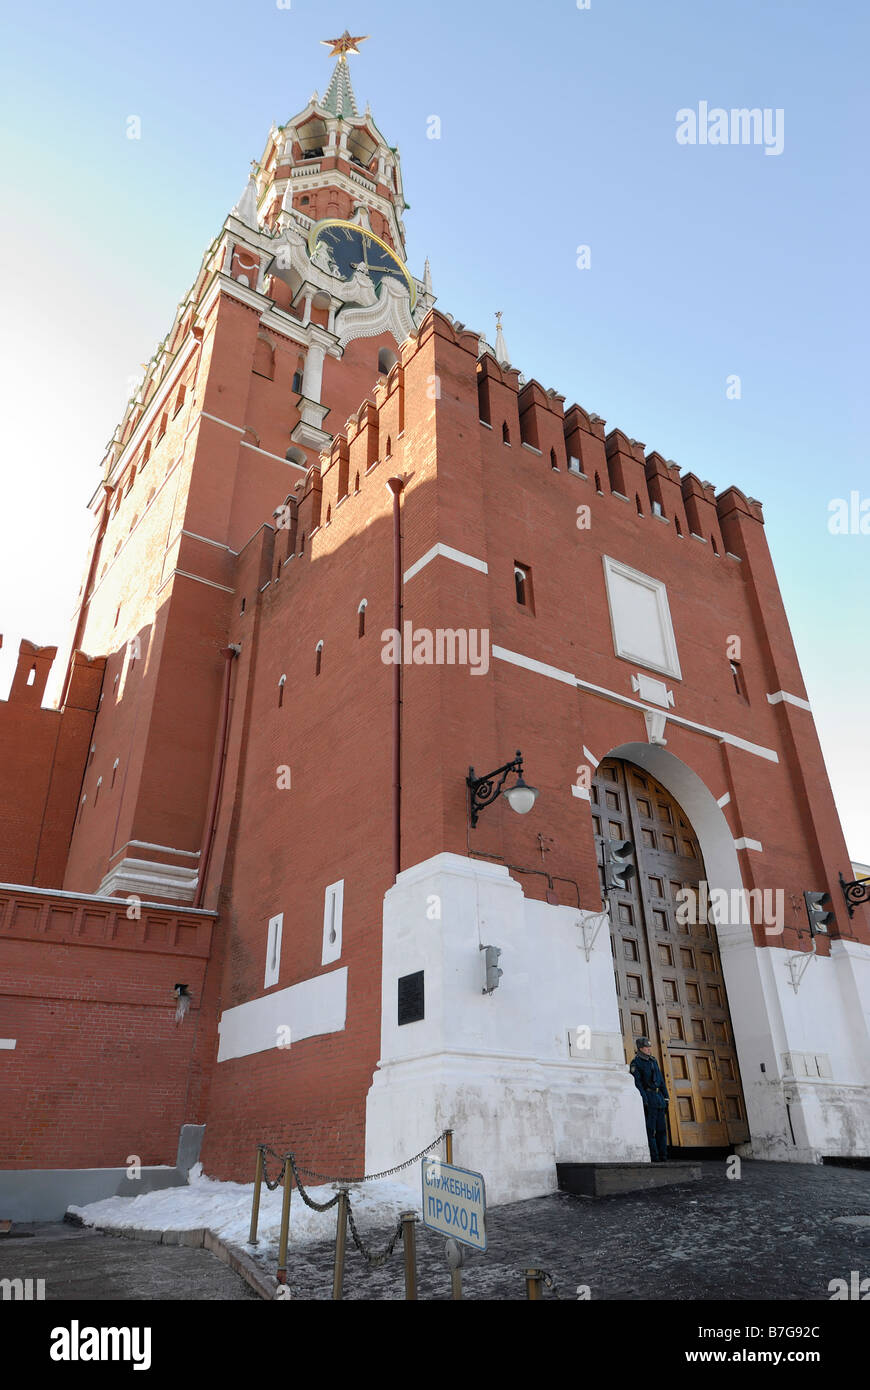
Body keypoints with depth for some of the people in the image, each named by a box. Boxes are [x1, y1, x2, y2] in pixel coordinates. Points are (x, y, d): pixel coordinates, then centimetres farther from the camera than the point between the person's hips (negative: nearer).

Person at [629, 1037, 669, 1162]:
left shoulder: (653, 1061, 17)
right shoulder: (635, 1063, -5)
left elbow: (661, 1080, 19)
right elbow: (637, 1082, -12)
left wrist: (666, 1097, 12)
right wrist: (644, 1100, -19)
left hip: (658, 1097, 7)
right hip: (648, 1097, -7)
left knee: (661, 1128, 7)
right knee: (650, 1129, -7)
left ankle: (662, 1157, 11)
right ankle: (653, 1157, -5)